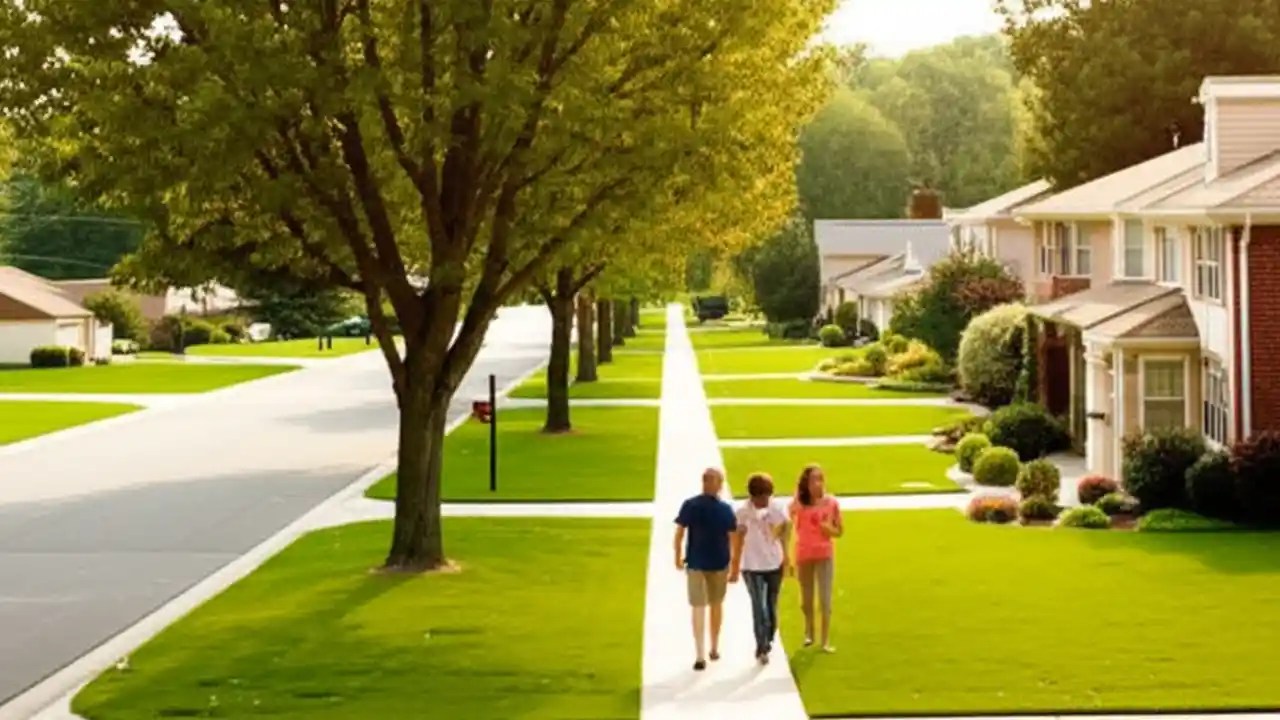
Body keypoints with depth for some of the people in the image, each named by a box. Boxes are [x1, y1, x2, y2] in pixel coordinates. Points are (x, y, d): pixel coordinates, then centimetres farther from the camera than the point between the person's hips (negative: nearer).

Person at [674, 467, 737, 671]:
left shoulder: (690, 505, -9)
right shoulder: (725, 508, -7)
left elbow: (680, 533, -8)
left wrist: (678, 557, 5)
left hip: (696, 562, -1)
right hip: (719, 563, 1)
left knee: (699, 608, 1)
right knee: (716, 604, 20)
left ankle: (701, 656, -6)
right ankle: (714, 649, 31)